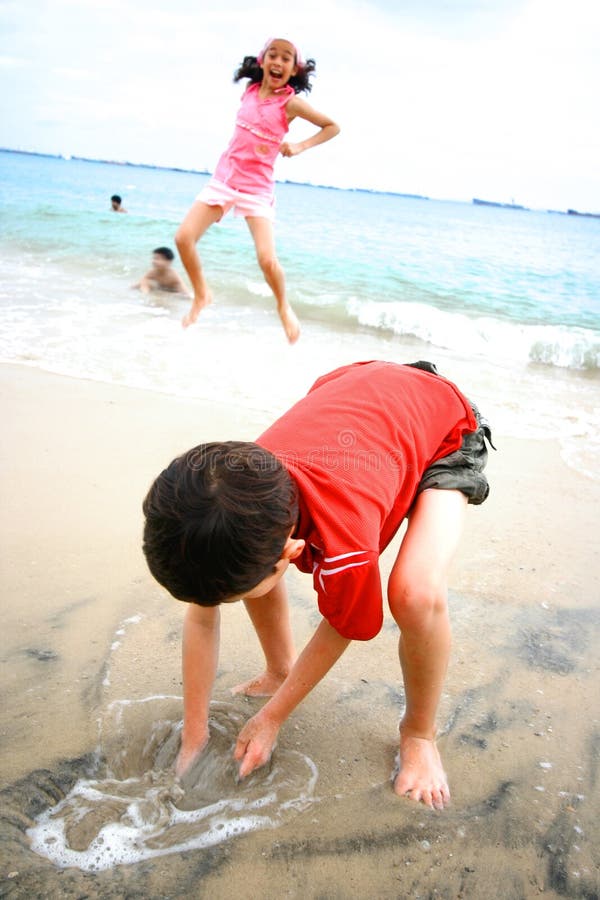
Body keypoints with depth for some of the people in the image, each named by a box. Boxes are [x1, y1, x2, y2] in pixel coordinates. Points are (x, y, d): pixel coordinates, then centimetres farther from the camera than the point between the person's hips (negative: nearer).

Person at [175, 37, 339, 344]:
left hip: (257, 186, -4)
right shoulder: (250, 91, 5)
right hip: (223, 177, 4)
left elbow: (332, 127, 0)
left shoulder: (291, 102, -9)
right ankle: (201, 295, 14)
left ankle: (283, 307, 12)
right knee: (183, 237, -9)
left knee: (267, 259, -18)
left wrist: (300, 146, -10)